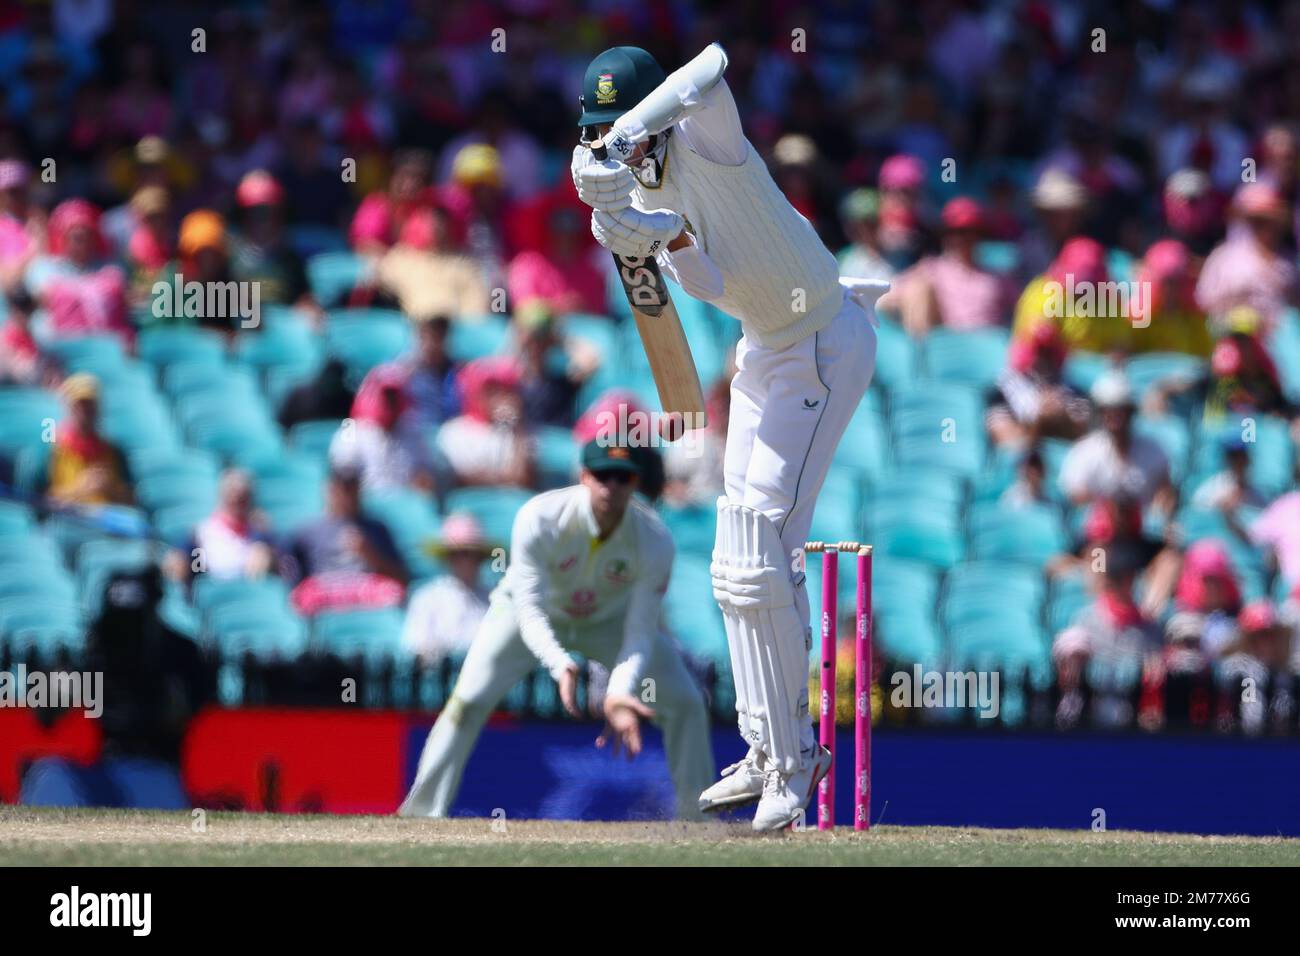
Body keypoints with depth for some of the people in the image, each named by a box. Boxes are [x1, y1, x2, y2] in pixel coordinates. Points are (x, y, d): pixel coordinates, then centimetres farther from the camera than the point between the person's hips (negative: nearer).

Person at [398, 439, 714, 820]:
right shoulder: (539, 520, -36)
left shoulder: (654, 539, -30)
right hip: (537, 612, -2)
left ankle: (697, 815, 6)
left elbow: (640, 631, -30)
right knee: (469, 699, -17)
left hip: (613, 617, 2)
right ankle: (421, 814, -9)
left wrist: (621, 693, -48)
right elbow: (529, 610, -38)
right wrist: (559, 664, -57)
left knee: (686, 702, -10)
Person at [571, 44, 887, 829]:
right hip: (764, 351, 9)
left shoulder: (706, 143, -22)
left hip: (825, 349, -9)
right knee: (742, 562, 12)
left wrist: (631, 136, -51)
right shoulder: (643, 188, 0)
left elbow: (713, 66, -44)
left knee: (760, 554, -13)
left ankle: (790, 762, -5)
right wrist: (663, 237, -31)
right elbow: (711, 286, -12)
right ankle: (776, 750, 24)